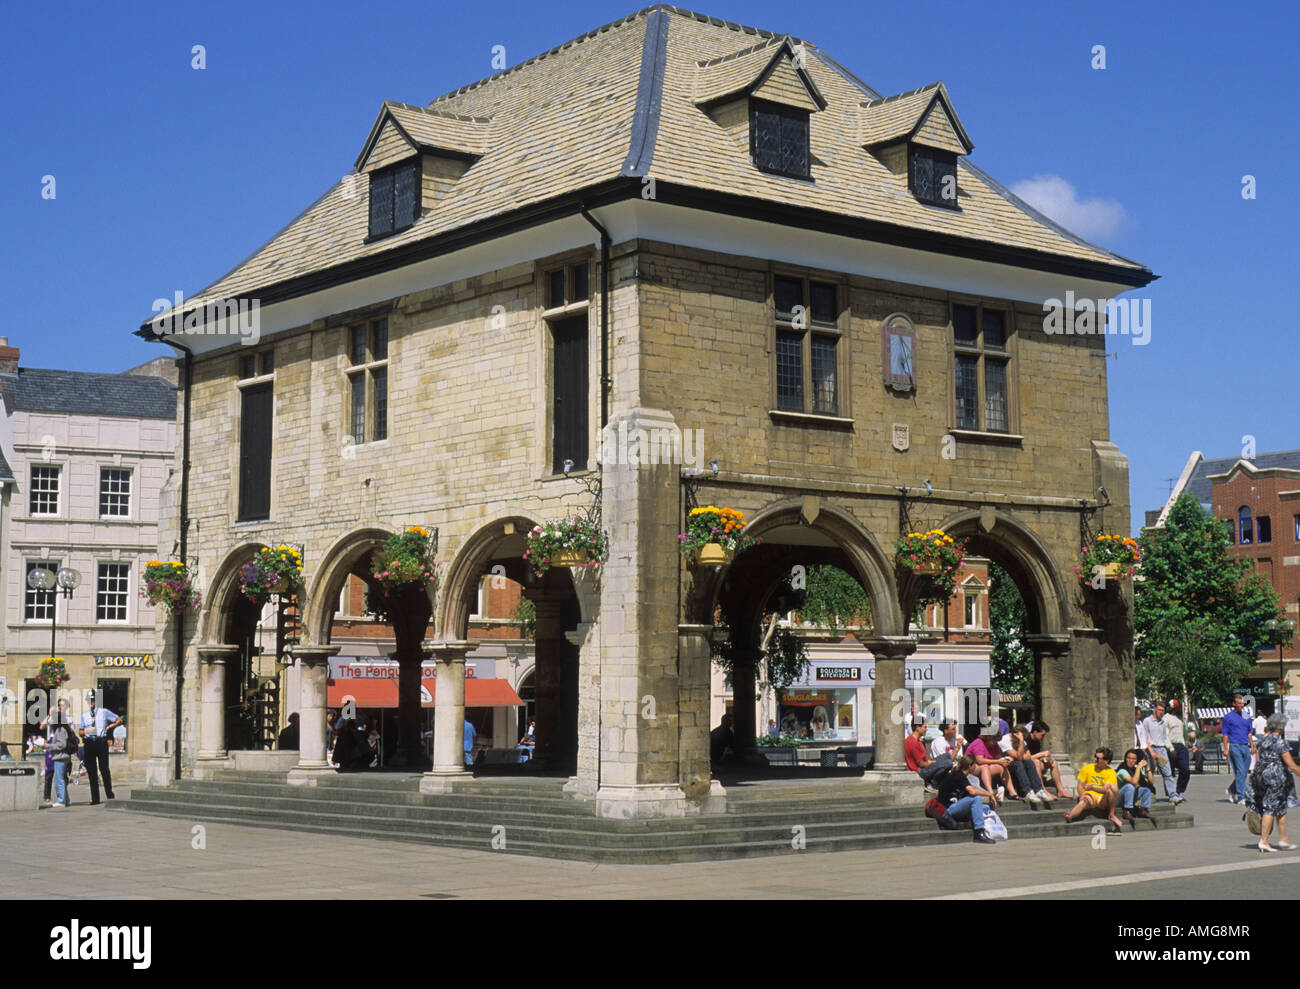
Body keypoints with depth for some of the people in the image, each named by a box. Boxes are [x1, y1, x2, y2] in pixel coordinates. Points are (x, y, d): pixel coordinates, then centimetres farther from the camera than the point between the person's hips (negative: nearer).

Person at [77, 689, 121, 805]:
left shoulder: (104, 712, 7)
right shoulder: (84, 714, 16)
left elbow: (119, 720, 12)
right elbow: (81, 732, 16)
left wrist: (110, 726, -3)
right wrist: (86, 731, -6)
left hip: (101, 742, -3)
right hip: (89, 743, 3)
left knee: (104, 769, -8)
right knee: (92, 771, 3)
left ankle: (109, 794, 6)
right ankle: (95, 798, 6)